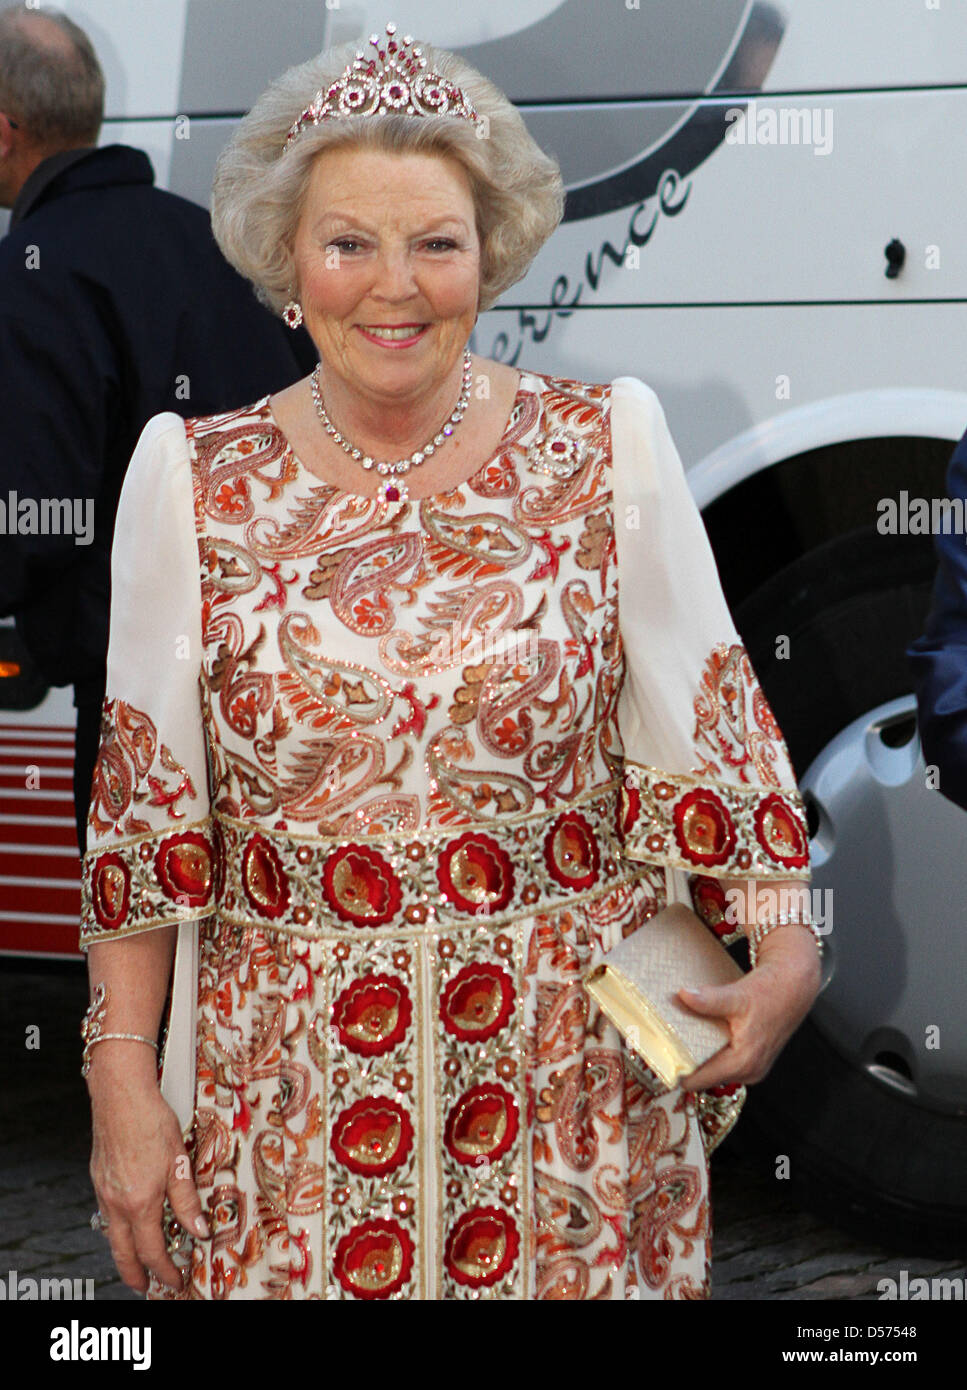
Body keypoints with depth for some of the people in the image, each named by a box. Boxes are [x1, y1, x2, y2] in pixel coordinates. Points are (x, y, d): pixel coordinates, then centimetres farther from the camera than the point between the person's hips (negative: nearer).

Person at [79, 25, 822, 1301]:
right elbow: (142, 812, 3)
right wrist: (124, 1091, 0)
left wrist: (786, 951, -8)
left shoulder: (607, 447, 0)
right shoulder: (194, 479, 0)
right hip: (294, 1098, 0)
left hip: (572, 1087, 0)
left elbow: (707, 733, 4)